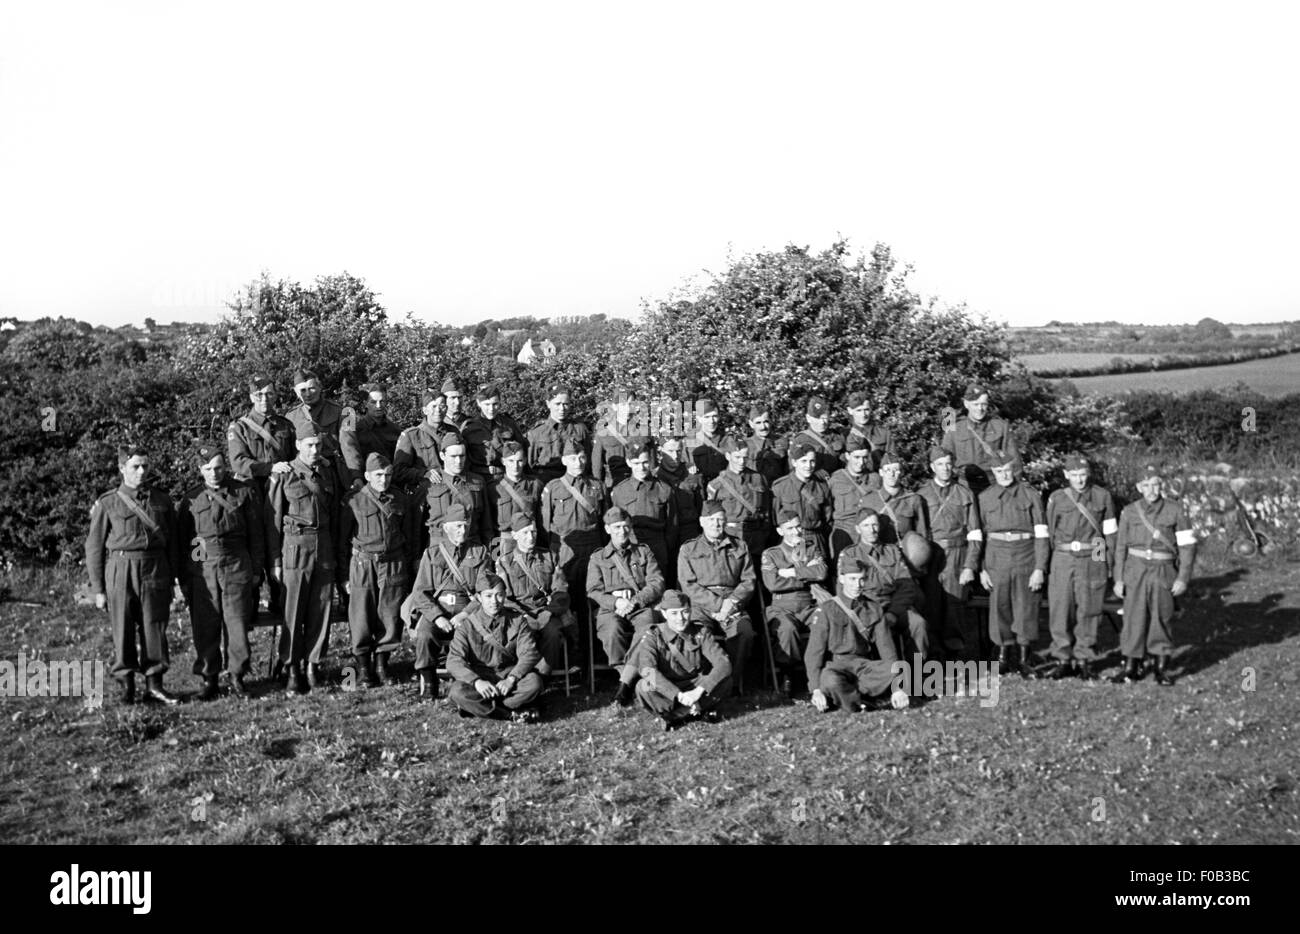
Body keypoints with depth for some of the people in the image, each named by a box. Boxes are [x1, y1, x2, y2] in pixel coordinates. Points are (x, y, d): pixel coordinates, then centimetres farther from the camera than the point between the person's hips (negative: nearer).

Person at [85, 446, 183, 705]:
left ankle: (154, 683, 11)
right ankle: (126, 684, 13)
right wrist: (98, 589, 1)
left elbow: (172, 544, 12)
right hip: (120, 571, -2)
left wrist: (170, 581, 8)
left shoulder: (162, 501, 9)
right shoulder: (107, 504, 2)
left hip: (155, 569, 2)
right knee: (123, 630, 2)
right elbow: (94, 548, 3)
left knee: (155, 627, 2)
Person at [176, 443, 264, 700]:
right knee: (205, 628, 2)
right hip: (202, 570, 1)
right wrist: (183, 579, 7)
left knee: (238, 624, -1)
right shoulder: (191, 498, 7)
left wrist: (256, 570, 5)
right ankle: (209, 680, 13)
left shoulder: (244, 493, 4)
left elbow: (256, 534, 7)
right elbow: (181, 540, 10)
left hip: (236, 566, -1)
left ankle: (237, 676, 13)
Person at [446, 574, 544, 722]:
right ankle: (512, 714, -27)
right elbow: (454, 661, -14)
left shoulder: (517, 621, 1)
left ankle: (479, 707, -21)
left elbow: (530, 653, -8)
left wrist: (511, 679, -26)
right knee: (458, 692, -32)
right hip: (478, 675, -1)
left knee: (534, 682, -31)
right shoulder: (467, 624, -4)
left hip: (510, 673, 1)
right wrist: (476, 681, -32)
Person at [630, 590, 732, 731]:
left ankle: (674, 717, -17)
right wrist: (678, 695, -40)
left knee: (725, 681, -25)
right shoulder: (654, 636, -12)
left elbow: (723, 663, -19)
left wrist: (699, 690, -34)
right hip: (667, 693, -2)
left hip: (696, 687, 2)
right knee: (644, 687, -33)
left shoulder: (701, 633, -6)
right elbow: (647, 670, -29)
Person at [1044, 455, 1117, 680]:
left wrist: (1110, 563, 5)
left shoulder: (1102, 497, 2)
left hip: (1092, 561, 0)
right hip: (1063, 560, 0)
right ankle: (1063, 659, 9)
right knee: (1060, 610, -1)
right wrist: (1045, 564, 8)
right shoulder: (1056, 498, 3)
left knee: (1088, 611, 4)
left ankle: (1084, 660, 15)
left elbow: (1110, 532, 7)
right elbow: (1049, 532, 8)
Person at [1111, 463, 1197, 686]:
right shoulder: (1129, 512, 3)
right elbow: (1121, 546, 6)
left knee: (1162, 620, 5)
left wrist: (1183, 578, -8)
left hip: (1163, 572, -1)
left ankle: (1162, 669, 15)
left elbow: (1187, 545, -2)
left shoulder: (1176, 511, -2)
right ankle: (1132, 667, 10)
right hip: (1135, 570, 1)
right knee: (1134, 619, 1)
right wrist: (1118, 579, 2)